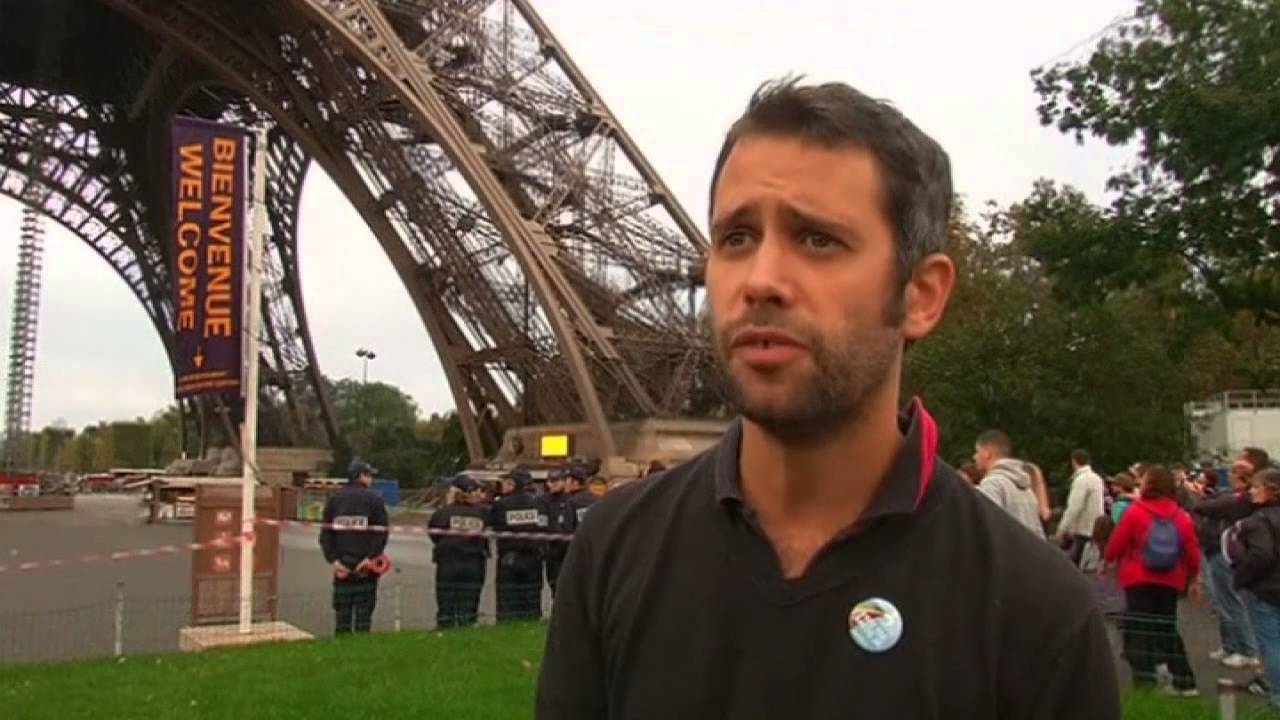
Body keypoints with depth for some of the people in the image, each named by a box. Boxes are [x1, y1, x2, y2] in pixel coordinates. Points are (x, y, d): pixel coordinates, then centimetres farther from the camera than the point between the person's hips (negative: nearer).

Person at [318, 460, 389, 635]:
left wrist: (333, 559, -2)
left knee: (342, 609, 10)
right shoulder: (374, 499, -3)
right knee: (364, 609, 3)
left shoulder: (334, 498, 7)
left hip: (341, 564, 3)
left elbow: (326, 533, 2)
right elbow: (381, 534, -12)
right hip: (366, 566, -3)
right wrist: (370, 558, -12)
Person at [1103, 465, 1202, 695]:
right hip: (1171, 582, 4)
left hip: (1139, 580, -4)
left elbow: (1116, 544, -7)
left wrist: (1107, 559, 14)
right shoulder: (1182, 516, -1)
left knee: (1139, 630, 4)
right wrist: (1192, 577, 21)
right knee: (1167, 629, 17)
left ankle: (1145, 681, 2)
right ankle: (1185, 682, 18)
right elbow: (1193, 552, 4)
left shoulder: (1135, 511, -12)